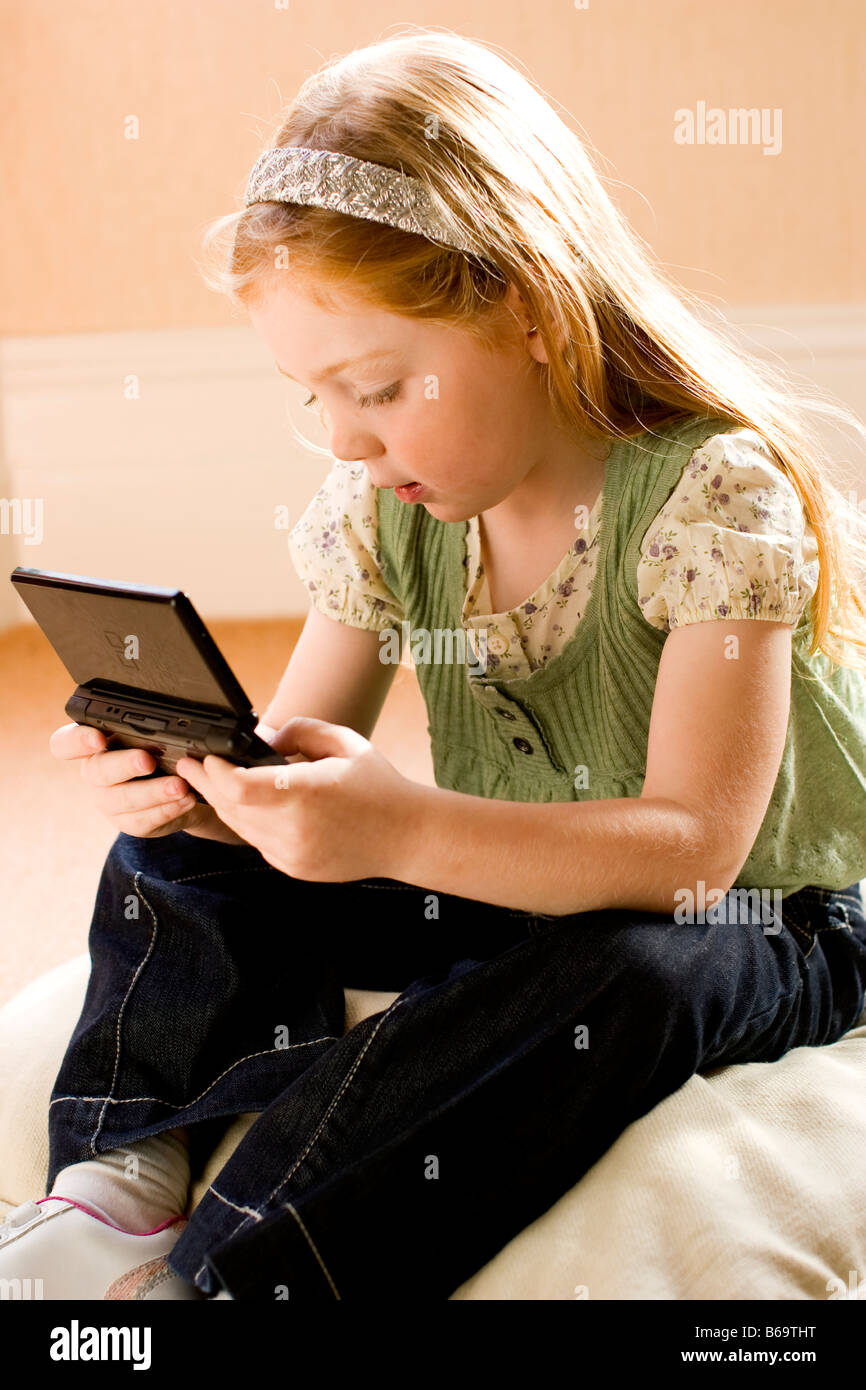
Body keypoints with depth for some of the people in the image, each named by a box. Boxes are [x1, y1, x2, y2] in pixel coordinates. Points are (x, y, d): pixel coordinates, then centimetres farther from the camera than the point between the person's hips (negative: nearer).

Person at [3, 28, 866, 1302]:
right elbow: (300, 760, -2)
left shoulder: (714, 492, -25)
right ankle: (121, 1177, -15)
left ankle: (223, 1267, -31)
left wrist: (406, 831, -45)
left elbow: (693, 844, -31)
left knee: (619, 975, -38)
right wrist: (190, 776, -26)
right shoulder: (381, 505, -7)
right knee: (188, 849, -3)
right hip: (508, 881, 6)